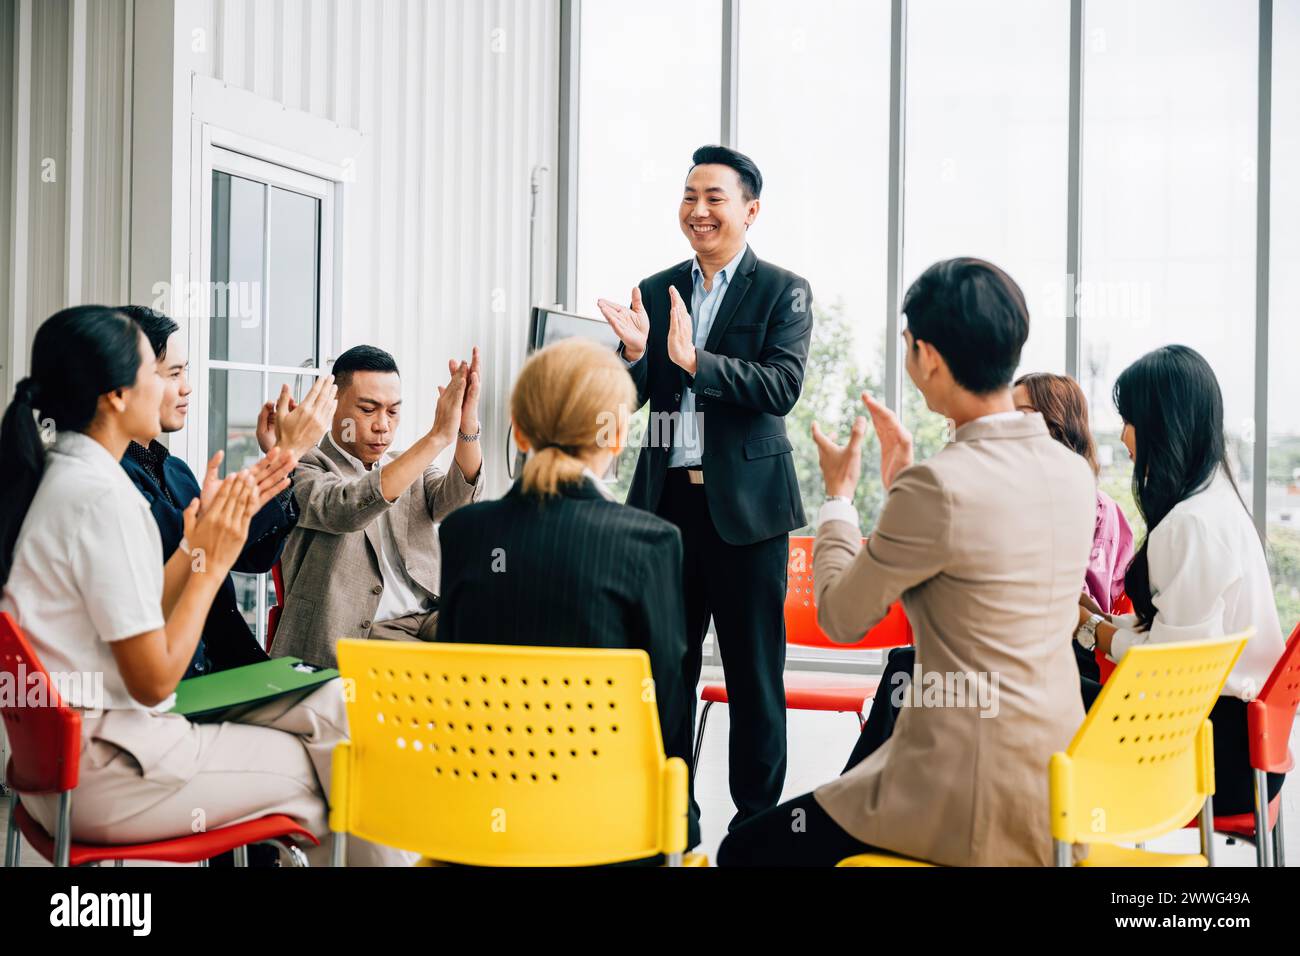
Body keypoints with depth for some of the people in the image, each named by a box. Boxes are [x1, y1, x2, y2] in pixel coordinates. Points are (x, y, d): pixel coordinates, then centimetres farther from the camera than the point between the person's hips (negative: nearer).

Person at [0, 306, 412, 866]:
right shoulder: (101, 497, -22)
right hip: (100, 782, -9)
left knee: (333, 704, 9)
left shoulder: (54, 477, 8)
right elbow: (154, 678, -20)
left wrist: (212, 528, 8)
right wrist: (211, 562, -11)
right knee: (321, 766, 2)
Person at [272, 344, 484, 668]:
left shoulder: (412, 470, 20)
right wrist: (437, 436, -27)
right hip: (360, 629, -6)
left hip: (431, 616, 6)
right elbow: (345, 510, -21)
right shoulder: (307, 469, 2)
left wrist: (467, 428, -22)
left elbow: (457, 501, -2)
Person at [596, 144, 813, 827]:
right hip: (666, 500, 4)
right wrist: (634, 353, -13)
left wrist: (695, 361, -22)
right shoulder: (653, 292, 12)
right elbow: (630, 399, 8)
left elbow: (782, 388, -13)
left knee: (753, 671, 3)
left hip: (745, 502, -4)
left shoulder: (783, 293, 0)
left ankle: (756, 820, 15)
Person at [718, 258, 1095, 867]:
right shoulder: (1074, 474, 3)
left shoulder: (938, 487, -22)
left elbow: (840, 616, -8)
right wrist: (903, 479, 19)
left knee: (746, 849, 5)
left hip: (975, 805, -9)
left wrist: (838, 495, 6)